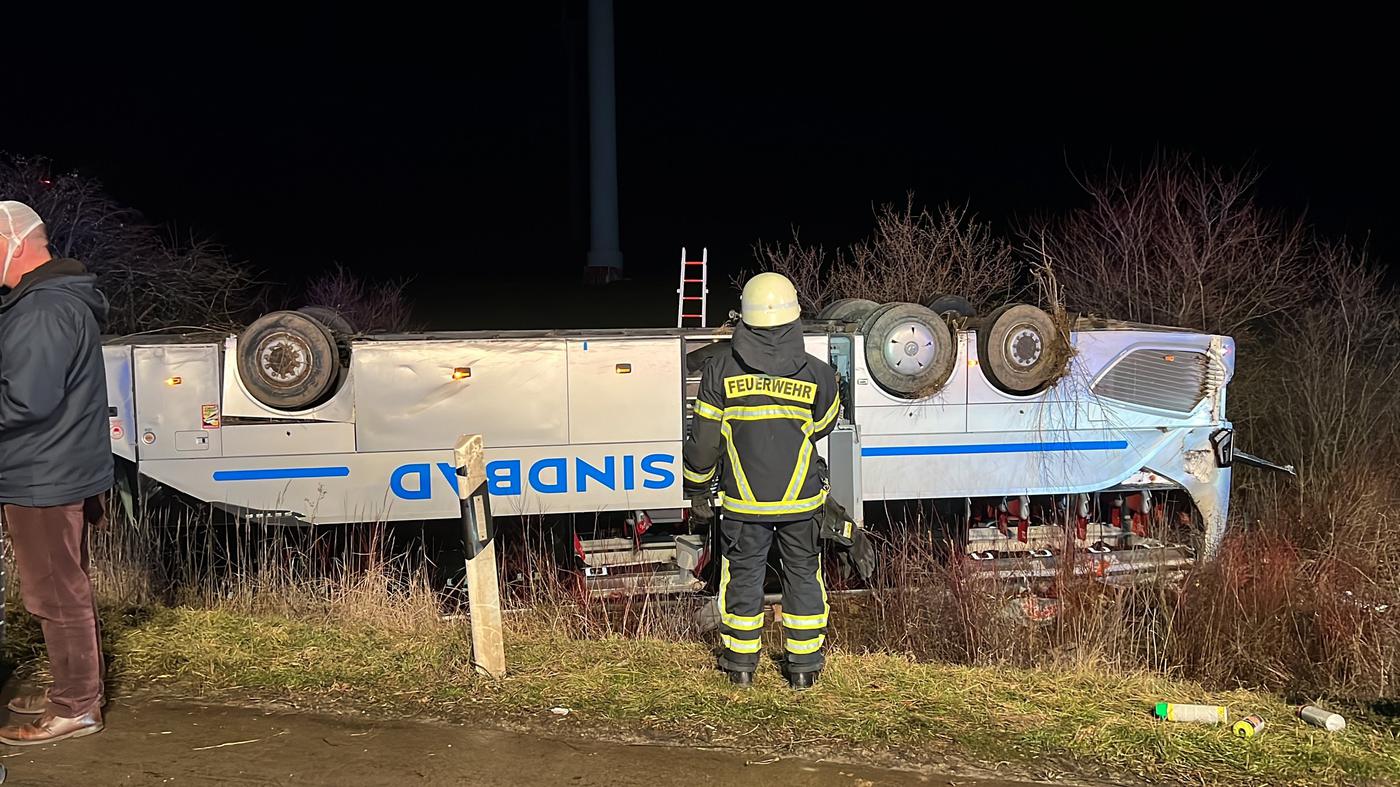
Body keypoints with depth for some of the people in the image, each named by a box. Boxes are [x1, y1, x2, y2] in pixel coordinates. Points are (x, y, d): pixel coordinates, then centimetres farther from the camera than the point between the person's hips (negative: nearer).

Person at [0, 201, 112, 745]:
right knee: (64, 592, 19)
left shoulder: (46, 308, -20)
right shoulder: (50, 299, 15)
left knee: (57, 597, -1)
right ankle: (73, 691, 31)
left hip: (44, 479, -10)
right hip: (52, 472, 10)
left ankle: (75, 709, 9)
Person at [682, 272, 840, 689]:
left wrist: (697, 487, 7)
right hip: (801, 500, 0)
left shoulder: (721, 370, -13)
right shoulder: (818, 375, -11)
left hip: (744, 502, 0)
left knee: (742, 576, 15)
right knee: (803, 576, 15)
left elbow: (704, 438, -7)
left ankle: (741, 661, 26)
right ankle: (803, 665, 24)